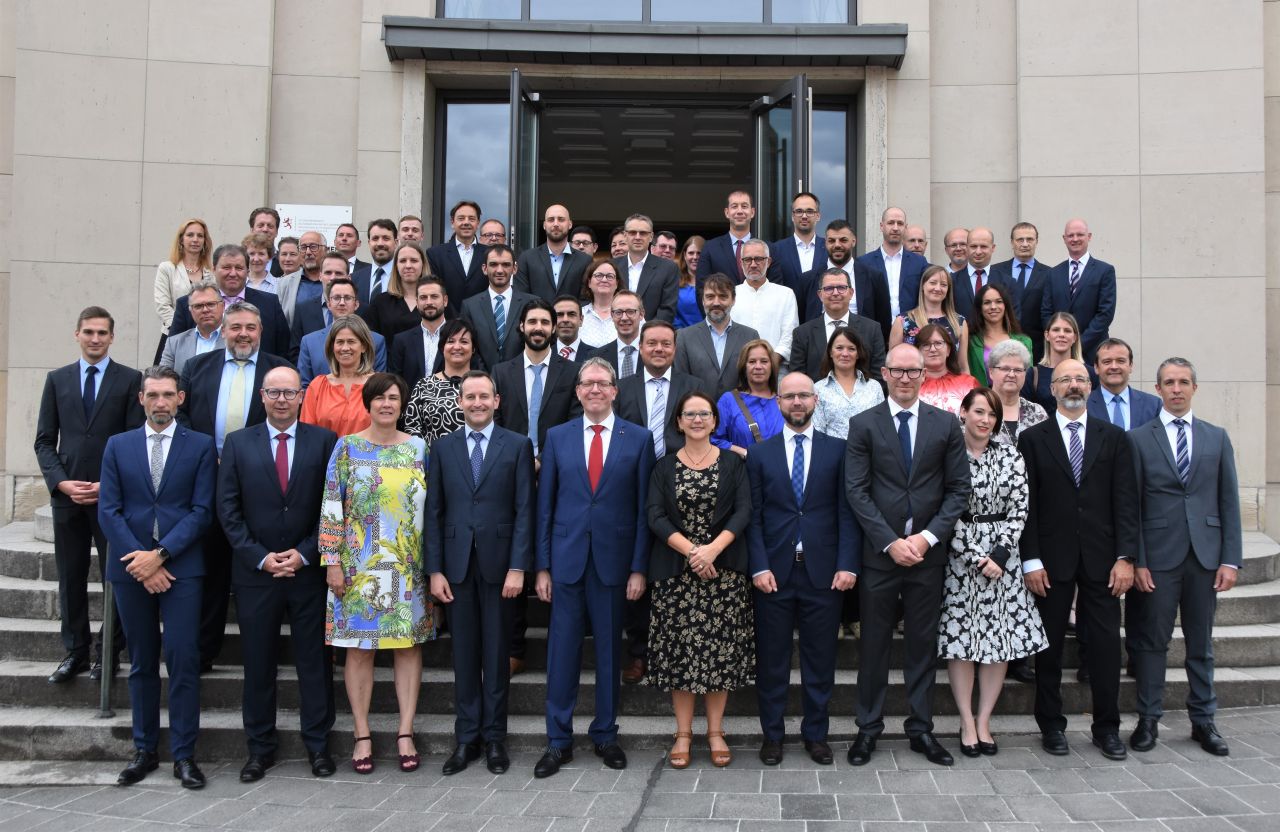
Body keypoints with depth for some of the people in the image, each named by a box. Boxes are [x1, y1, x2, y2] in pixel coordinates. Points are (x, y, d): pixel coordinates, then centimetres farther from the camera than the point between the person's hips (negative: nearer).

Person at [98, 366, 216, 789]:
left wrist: (160, 554, -13)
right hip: (131, 568, 2)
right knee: (142, 663, 11)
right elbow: (108, 510, 3)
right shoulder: (118, 446, 9)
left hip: (181, 567, -2)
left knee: (183, 661, -4)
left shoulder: (200, 446, 3)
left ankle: (184, 754, 5)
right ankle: (144, 750, 20)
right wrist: (141, 562, -8)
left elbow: (202, 511, -3)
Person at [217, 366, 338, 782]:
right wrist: (260, 557, -7)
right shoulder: (237, 443, 5)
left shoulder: (323, 441, 2)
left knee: (315, 661, 5)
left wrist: (305, 553, -8)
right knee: (258, 664, 8)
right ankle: (260, 748, 19)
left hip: (309, 571, -1)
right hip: (255, 572, 1)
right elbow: (228, 509, 1)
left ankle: (317, 744, 16)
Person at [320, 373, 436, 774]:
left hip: (409, 567, 2)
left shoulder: (418, 448, 6)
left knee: (409, 644, 3)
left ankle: (405, 733, 11)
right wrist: (332, 561, -6)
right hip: (359, 566, -1)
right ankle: (362, 736, 12)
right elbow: (331, 507, 0)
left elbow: (430, 508, 8)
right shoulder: (347, 447, 2)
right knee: (359, 647, 2)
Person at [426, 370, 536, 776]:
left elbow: (524, 510, -3)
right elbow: (434, 511, 6)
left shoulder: (518, 445, 1)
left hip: (498, 563, -2)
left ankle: (494, 737, 17)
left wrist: (517, 567, -10)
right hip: (457, 564, 2)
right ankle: (467, 737, 17)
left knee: (496, 652, 7)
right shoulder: (443, 447, 7)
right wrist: (434, 569, -1)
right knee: (464, 654, 8)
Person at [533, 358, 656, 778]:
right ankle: (558, 741, 15)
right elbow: (545, 505, 5)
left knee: (609, 651, 9)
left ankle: (605, 735, 23)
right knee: (562, 650, 4)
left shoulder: (638, 438, 2)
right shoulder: (557, 437, 6)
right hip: (567, 559, 1)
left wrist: (639, 567, -4)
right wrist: (542, 565, 1)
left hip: (613, 559, -1)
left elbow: (643, 507, 0)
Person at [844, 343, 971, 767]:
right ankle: (868, 728, 18)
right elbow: (857, 490, -5)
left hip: (927, 553, 1)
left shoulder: (946, 425, 5)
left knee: (923, 644, 10)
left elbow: (958, 489, 3)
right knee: (874, 644, 6)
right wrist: (890, 541, -13)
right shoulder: (863, 425, 0)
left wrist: (928, 537, -9)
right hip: (879, 552, -1)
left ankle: (921, 729, 21)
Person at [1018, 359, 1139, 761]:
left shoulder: (1114, 438, 8)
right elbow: (1027, 504, -1)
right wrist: (1031, 560, -7)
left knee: (1106, 643, 4)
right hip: (1052, 560, -1)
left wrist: (1126, 556, -6)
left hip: (1101, 559, 1)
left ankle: (1107, 727, 17)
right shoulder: (1033, 439, 3)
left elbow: (1126, 500, 2)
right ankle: (1051, 725, 18)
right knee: (1050, 646, 6)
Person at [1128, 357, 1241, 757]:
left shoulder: (1217, 438, 9)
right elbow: (1131, 506, -1)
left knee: (1201, 644, 11)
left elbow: (1229, 502, 7)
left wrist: (1230, 559, 0)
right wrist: (1137, 560, -7)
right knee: (1152, 641, 4)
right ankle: (1148, 720, 14)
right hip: (1159, 556, -2)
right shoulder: (1138, 439, 1)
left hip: (1205, 555, 2)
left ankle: (1203, 721, 22)